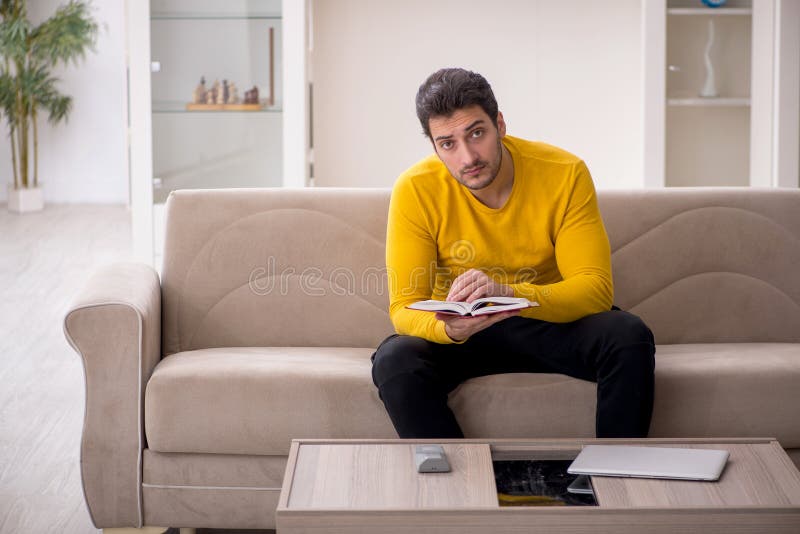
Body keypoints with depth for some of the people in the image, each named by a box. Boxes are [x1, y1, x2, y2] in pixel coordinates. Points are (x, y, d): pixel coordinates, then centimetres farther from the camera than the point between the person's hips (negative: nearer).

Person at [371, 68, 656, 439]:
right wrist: (448, 329, -41)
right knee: (394, 360, -30)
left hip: (553, 323, 0)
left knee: (630, 338, -29)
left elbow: (596, 288, -22)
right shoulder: (415, 191, -16)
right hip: (464, 332, 0)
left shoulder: (565, 174, -17)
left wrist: (508, 293, -40)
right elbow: (404, 308, -17)